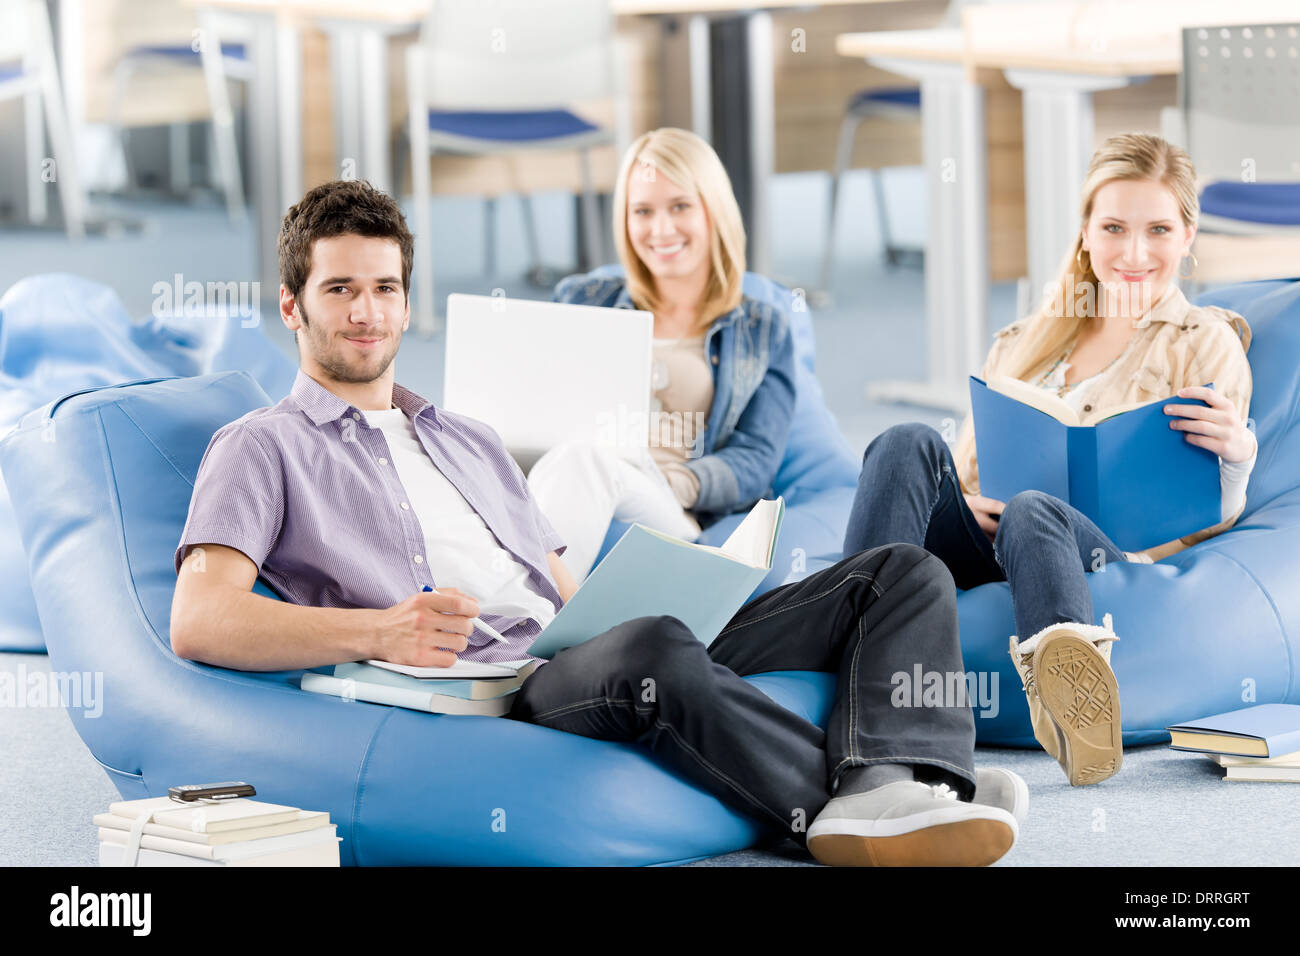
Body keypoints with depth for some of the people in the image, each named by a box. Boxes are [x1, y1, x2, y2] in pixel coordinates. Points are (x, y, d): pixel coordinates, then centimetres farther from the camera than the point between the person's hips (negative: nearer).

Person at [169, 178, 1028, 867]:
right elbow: (200, 623, -5)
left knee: (905, 573, -6)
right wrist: (377, 633, -21)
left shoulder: (471, 443, 34)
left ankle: (898, 792, -35)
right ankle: (847, 805, -28)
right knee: (652, 647, -43)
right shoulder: (264, 447, 13)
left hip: (591, 662, 8)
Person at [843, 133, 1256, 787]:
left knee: (1032, 513, -41)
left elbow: (1206, 523, 7)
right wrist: (966, 501, -3)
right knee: (909, 445, -26)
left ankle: (1071, 708, -76)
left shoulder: (1207, 346, 17)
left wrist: (1234, 457, -18)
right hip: (974, 549, 4)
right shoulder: (1025, 341, 30)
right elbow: (964, 474, 24)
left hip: (1107, 552, -4)